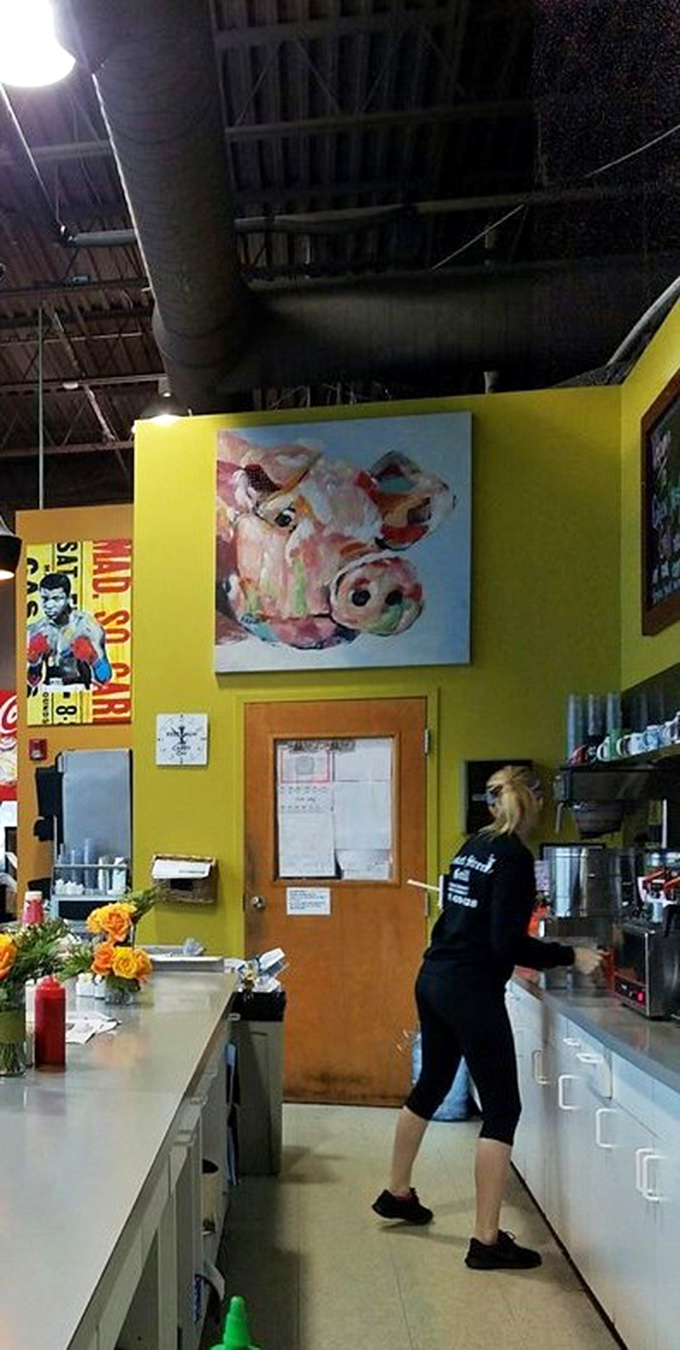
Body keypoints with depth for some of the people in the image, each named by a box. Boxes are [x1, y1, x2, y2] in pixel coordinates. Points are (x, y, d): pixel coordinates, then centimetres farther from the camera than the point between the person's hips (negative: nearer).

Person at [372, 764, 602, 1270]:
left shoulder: (474, 846, 11)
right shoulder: (515, 857, -15)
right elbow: (508, 943, -20)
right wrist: (570, 956, -12)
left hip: (434, 980, 9)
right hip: (471, 992, -9)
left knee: (431, 1085, 24)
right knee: (503, 1108, 1)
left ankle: (397, 1192, 40)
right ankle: (487, 1240, 5)